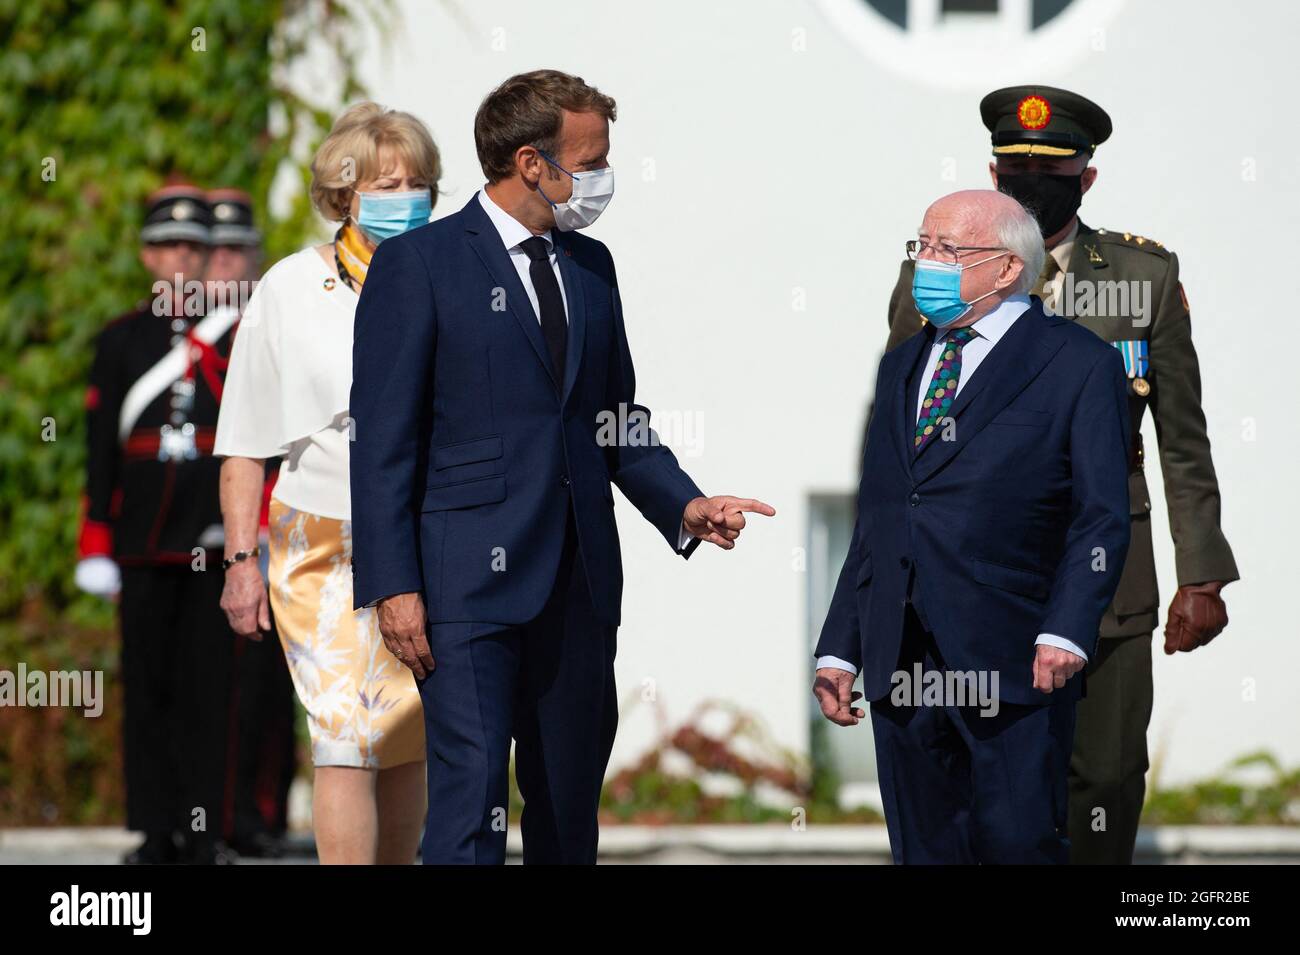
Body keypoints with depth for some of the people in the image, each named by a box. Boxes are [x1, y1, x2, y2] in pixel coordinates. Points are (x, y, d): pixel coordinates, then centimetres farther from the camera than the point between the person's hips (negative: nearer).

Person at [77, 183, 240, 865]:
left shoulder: (233, 336, 8)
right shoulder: (119, 341, 8)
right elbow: (100, 450, 6)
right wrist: (95, 547, 0)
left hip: (213, 540, -1)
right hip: (143, 541, 1)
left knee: (207, 686, -2)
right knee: (147, 686, 1)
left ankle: (205, 831, 0)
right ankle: (156, 830, 5)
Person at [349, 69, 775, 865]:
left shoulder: (591, 266, 14)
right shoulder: (418, 264, -5)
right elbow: (383, 441, -8)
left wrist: (685, 506, 2)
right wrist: (393, 588, -14)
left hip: (580, 583, 6)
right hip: (470, 580, -6)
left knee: (571, 801, 9)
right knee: (471, 797, -12)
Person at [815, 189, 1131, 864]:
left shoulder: (1079, 364, 1)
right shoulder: (901, 365, 20)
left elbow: (1101, 518, -6)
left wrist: (1066, 631, -19)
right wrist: (839, 650, 14)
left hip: (1013, 662, -6)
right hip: (900, 667, 6)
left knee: (1016, 845, -11)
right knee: (923, 850, 7)